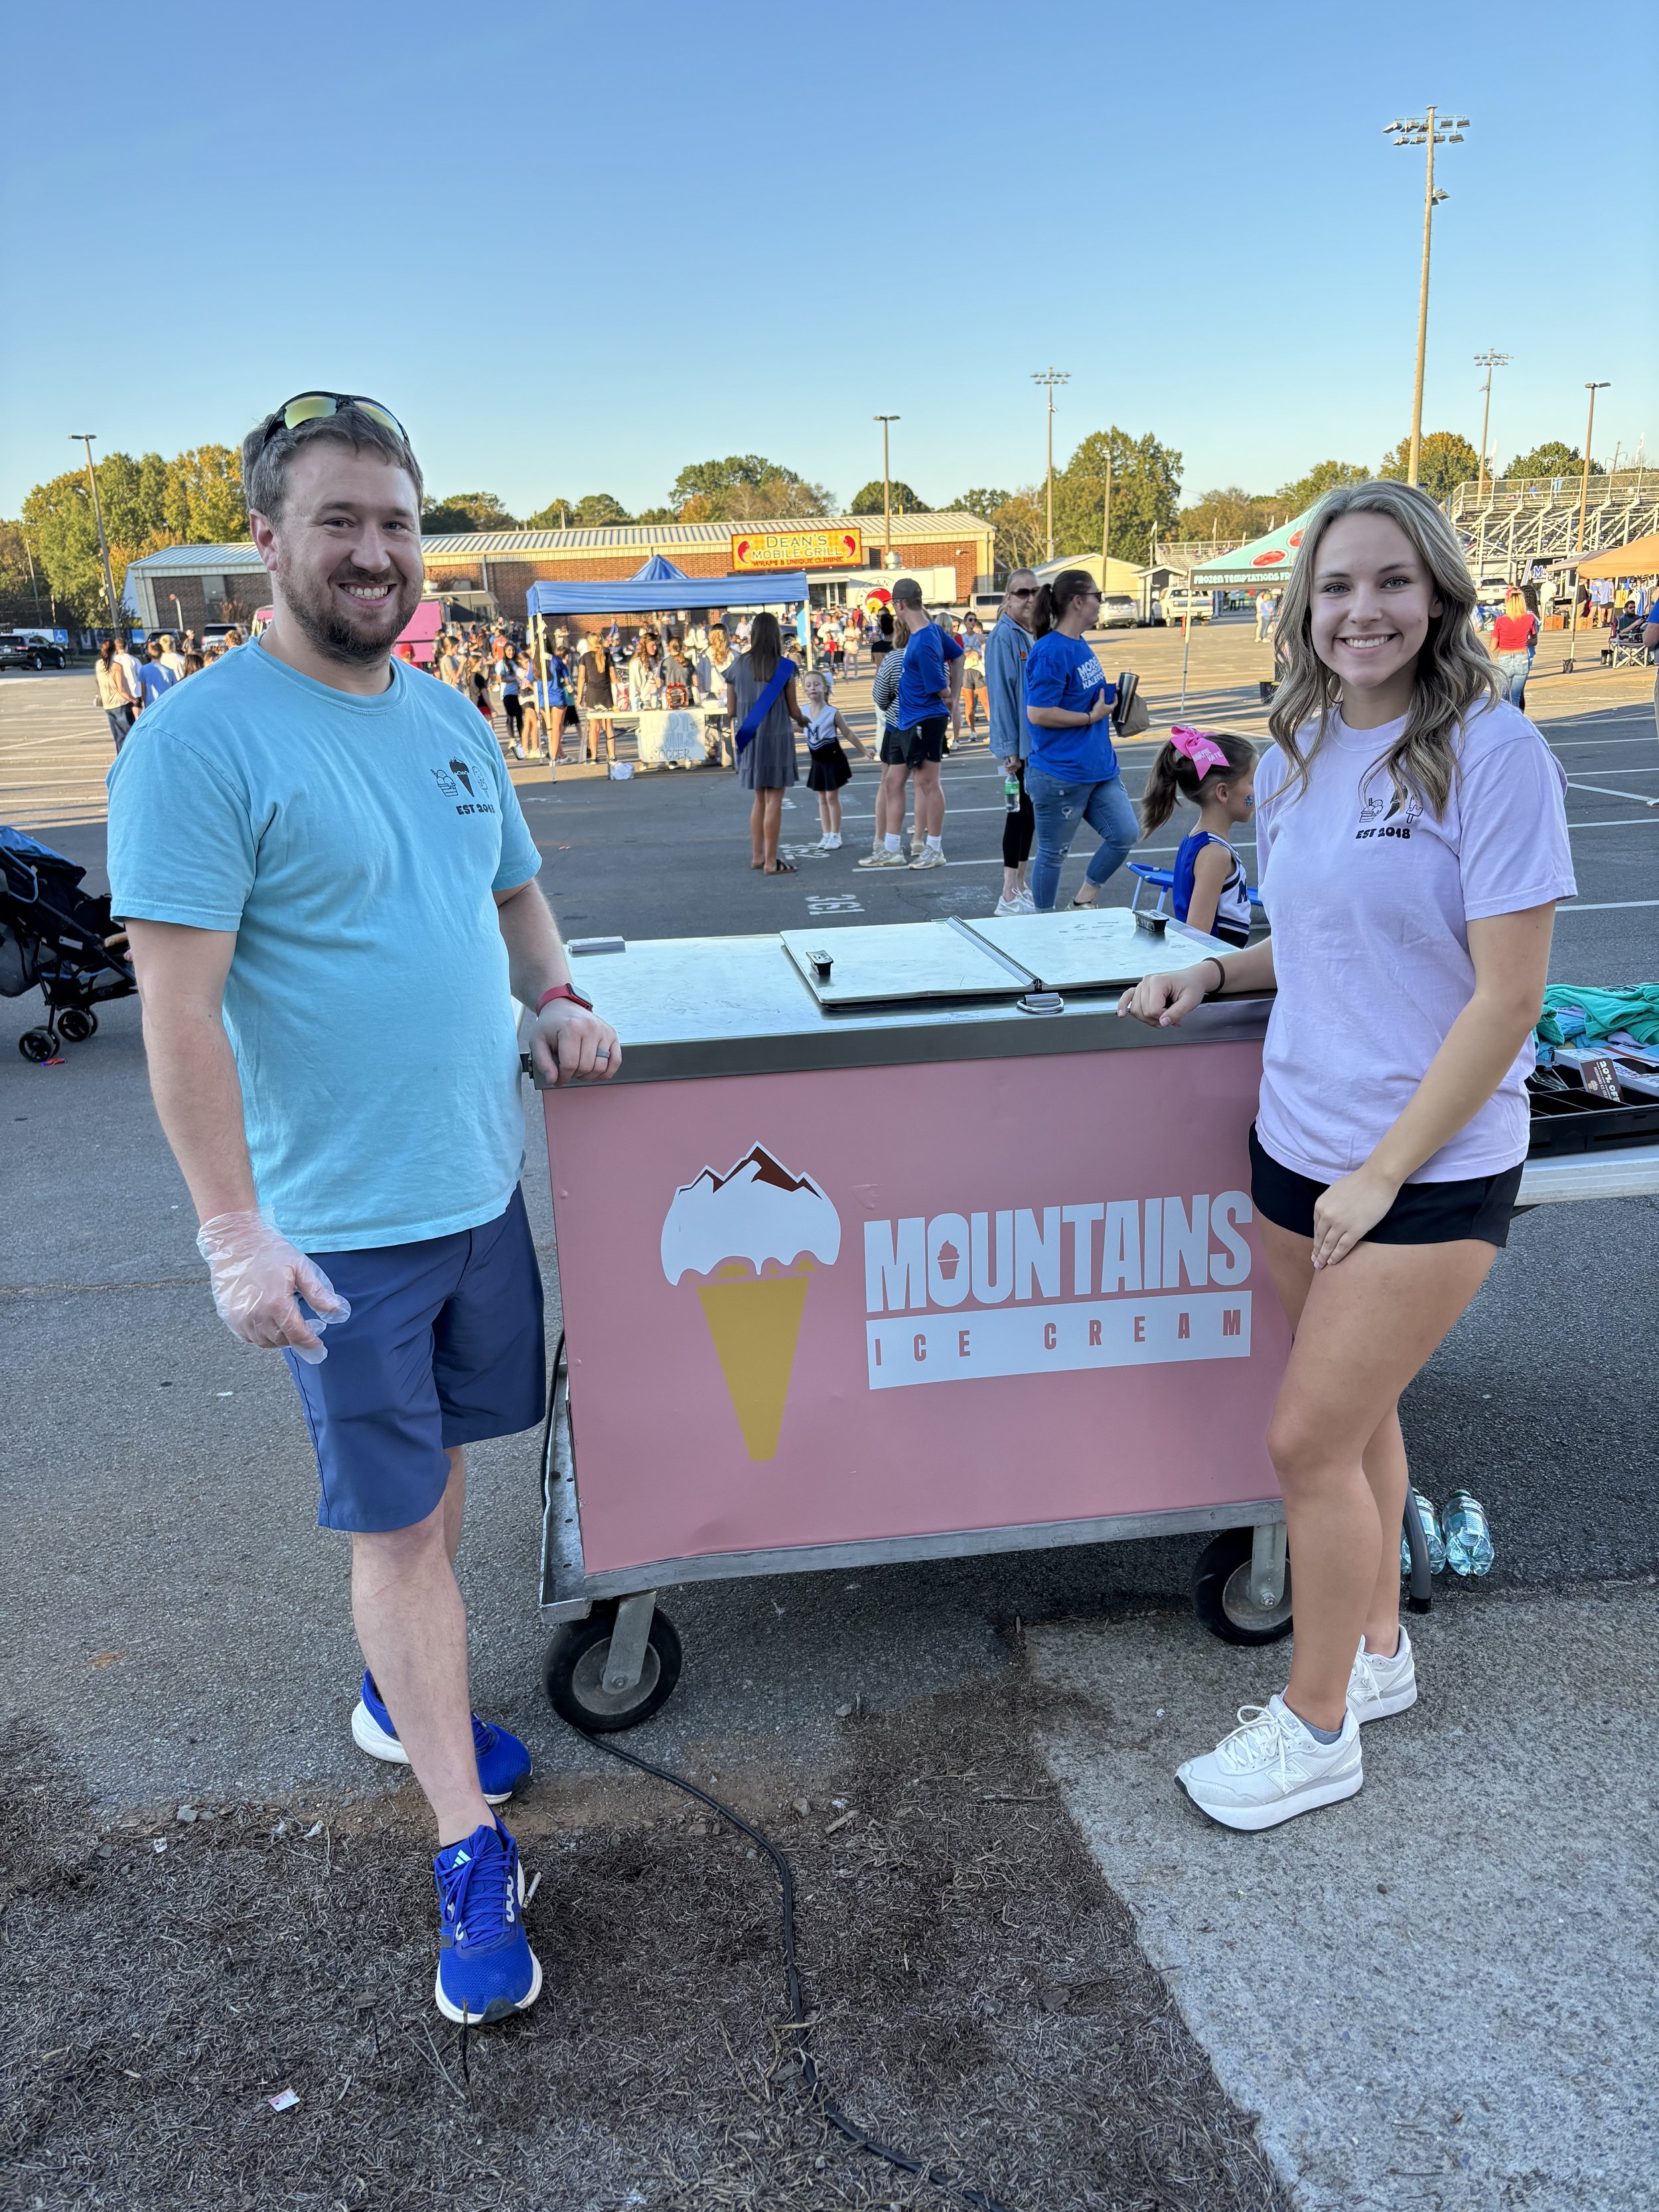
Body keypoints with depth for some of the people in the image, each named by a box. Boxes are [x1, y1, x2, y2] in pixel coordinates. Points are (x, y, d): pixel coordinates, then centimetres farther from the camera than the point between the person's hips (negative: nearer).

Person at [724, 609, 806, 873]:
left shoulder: (738, 666, 2)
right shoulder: (783, 667, -6)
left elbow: (731, 710, 4)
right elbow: (793, 710, -2)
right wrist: (802, 722, 20)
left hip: (750, 740, 4)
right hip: (777, 738, -4)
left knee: (760, 797, 17)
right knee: (774, 799, -2)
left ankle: (757, 856, 20)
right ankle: (771, 862, -2)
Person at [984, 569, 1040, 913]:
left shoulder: (1037, 634, 11)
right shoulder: (1003, 637, -13)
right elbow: (1000, 693, -16)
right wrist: (1009, 748, -18)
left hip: (1039, 740, 7)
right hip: (1018, 743, -7)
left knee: (1027, 813, 12)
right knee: (1020, 813, -4)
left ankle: (1020, 888, 22)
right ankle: (1009, 897, 2)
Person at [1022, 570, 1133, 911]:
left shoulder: (1081, 646, 11)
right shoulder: (1051, 652, -18)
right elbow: (1037, 714, -23)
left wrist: (1110, 698, 7)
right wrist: (1091, 717, -16)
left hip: (1099, 768, 9)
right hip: (1060, 775, -9)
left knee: (1124, 835, 5)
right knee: (1053, 854, 5)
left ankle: (1083, 902, 22)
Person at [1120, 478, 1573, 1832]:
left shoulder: (1493, 752, -14)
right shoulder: (1297, 756, 7)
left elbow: (1507, 995, -17)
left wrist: (1384, 1171, -17)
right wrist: (1213, 974, 2)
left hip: (1433, 1166, -6)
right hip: (1299, 1141, 6)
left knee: (1311, 1439, -3)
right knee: (1353, 1413, 17)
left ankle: (1315, 1726, 18)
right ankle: (1377, 1650, 39)